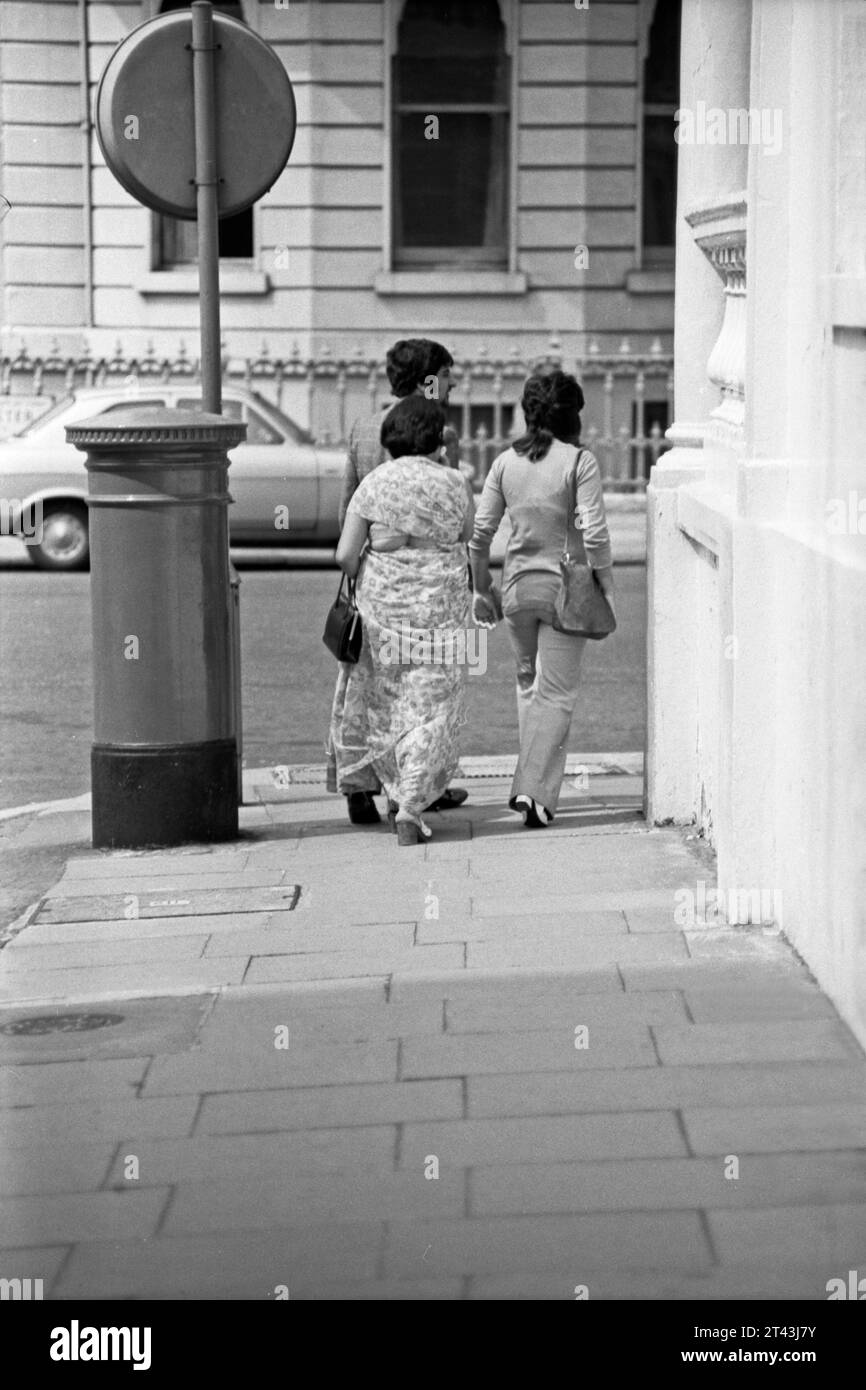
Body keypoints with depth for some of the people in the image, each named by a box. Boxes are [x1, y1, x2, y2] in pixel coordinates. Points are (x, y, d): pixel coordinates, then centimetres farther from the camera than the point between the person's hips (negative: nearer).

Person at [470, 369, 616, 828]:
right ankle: (535, 791, -8)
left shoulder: (505, 462, 2)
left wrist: (480, 589, 12)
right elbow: (593, 534, -15)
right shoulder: (580, 462, -10)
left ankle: (533, 784, 25)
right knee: (556, 694, 2)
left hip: (517, 586, 4)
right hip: (565, 587, -4)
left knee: (528, 683, 22)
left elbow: (480, 532, 2)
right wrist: (606, 589, -5)